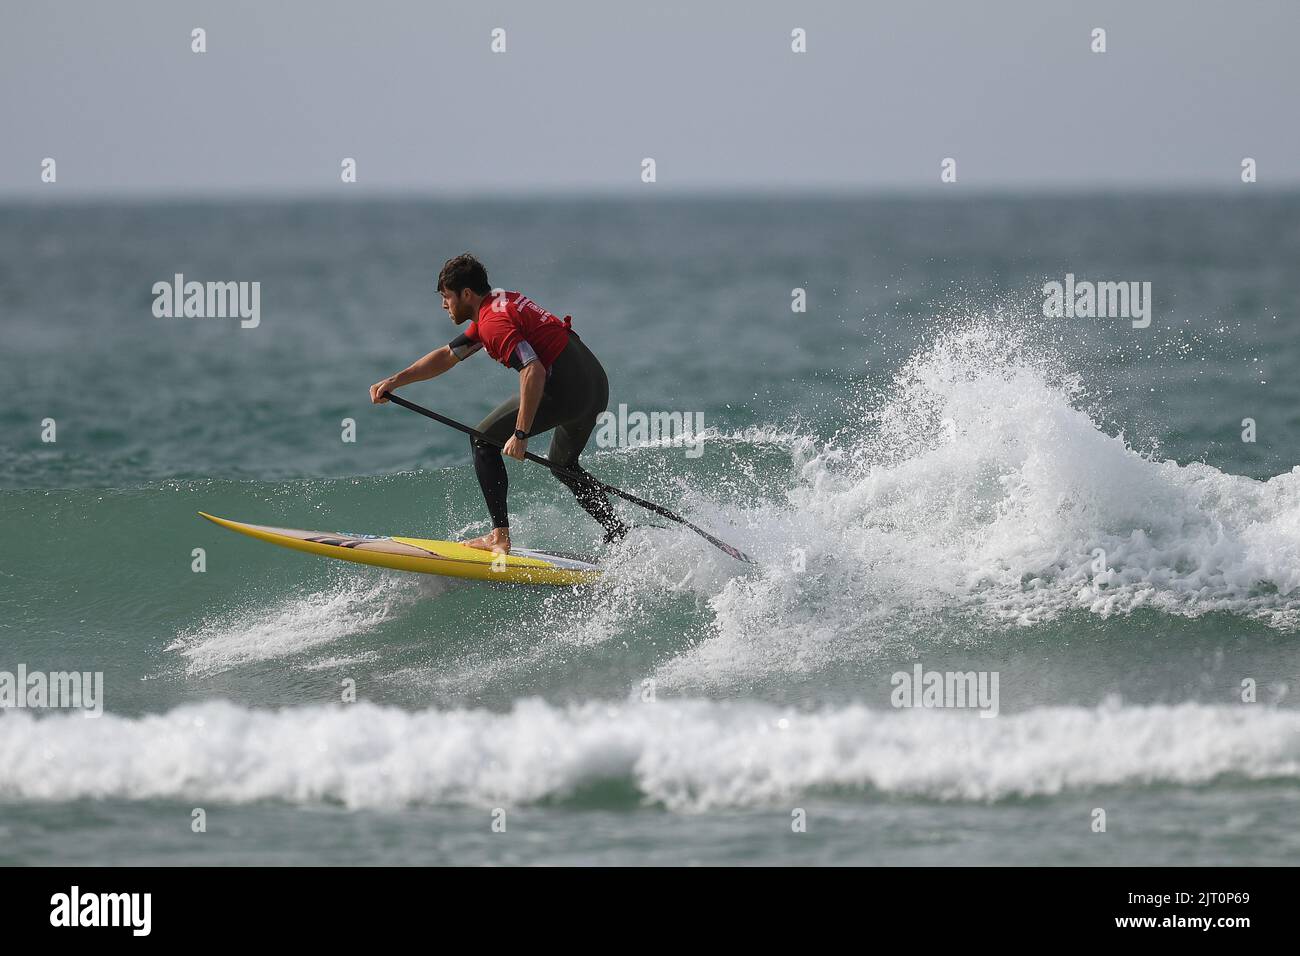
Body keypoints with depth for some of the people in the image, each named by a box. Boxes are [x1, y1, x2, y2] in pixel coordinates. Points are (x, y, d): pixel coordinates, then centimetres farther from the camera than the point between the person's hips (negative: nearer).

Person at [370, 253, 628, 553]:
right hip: (596, 384, 10)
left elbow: (534, 370, -23)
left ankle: (500, 536, -3)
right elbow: (447, 356, 27)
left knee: (484, 441, 2)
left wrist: (521, 434, -21)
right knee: (562, 464, 30)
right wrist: (395, 381, 20)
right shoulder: (496, 306, 21)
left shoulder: (493, 322, -12)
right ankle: (621, 536, 24)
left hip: (564, 385, -10)